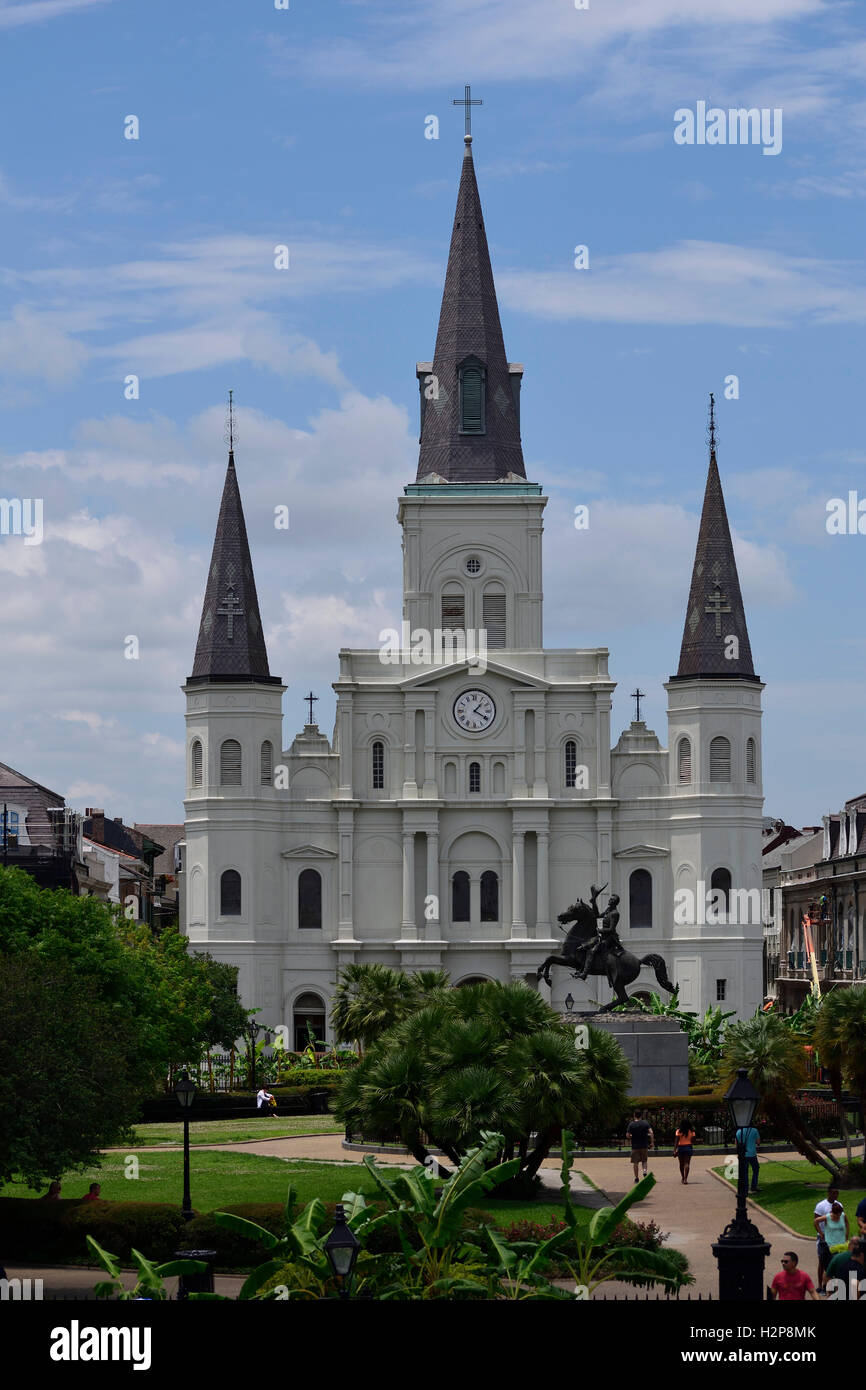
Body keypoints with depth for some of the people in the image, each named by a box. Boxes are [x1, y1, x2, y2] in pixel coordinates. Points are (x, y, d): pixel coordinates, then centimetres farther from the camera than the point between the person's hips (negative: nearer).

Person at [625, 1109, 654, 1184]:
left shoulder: (631, 1124, -5)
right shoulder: (645, 1123, -1)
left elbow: (627, 1136, -6)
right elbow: (651, 1133, -9)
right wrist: (652, 1143, -2)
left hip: (635, 1146, -2)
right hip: (644, 1146, 2)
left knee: (635, 1163, 6)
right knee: (644, 1161, 18)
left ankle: (636, 1178, 7)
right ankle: (645, 1170, -8)